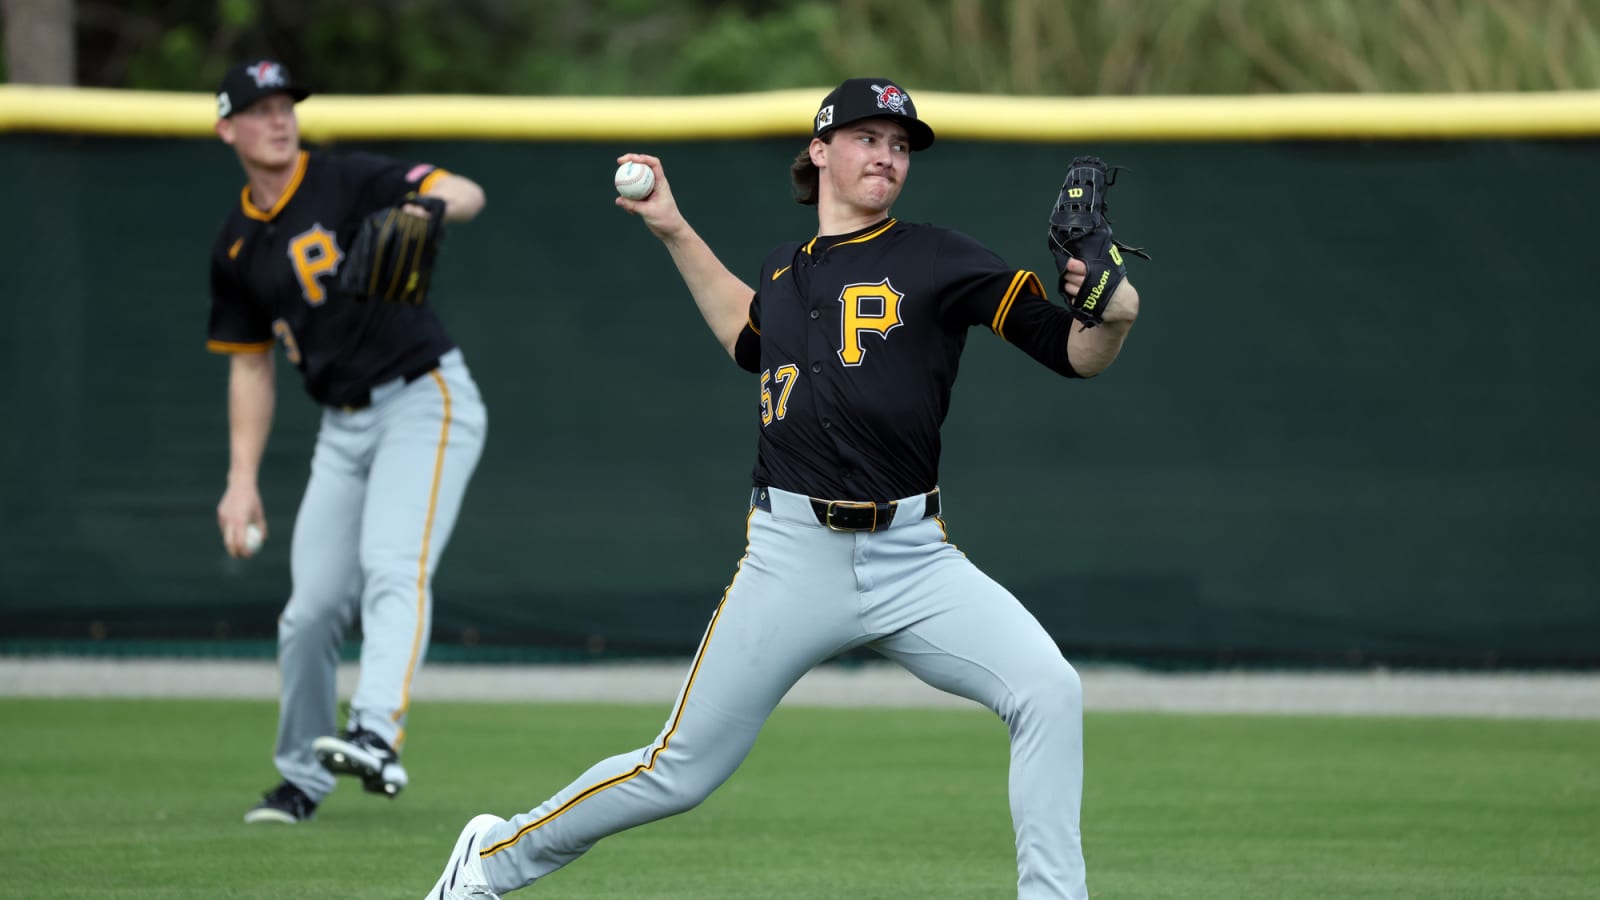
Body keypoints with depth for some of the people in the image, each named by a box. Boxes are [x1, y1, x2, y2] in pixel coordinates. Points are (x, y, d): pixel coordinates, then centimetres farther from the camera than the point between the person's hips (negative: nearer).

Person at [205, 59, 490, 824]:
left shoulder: (349, 182, -7)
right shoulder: (237, 245, 9)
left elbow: (467, 194, -19)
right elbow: (250, 365, 15)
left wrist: (428, 205, -44)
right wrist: (241, 481, 7)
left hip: (425, 400, -6)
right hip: (343, 428, 6)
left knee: (393, 567, -25)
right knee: (310, 608, 5)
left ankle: (376, 734, -41)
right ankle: (302, 777, 20)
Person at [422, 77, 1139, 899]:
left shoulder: (937, 261, 0)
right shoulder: (784, 272, 11)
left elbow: (1076, 354, -4)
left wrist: (1115, 316, -26)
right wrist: (676, 234, 31)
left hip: (912, 557, -1)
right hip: (793, 551, 1)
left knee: (1048, 691, -24)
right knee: (679, 773, 4)